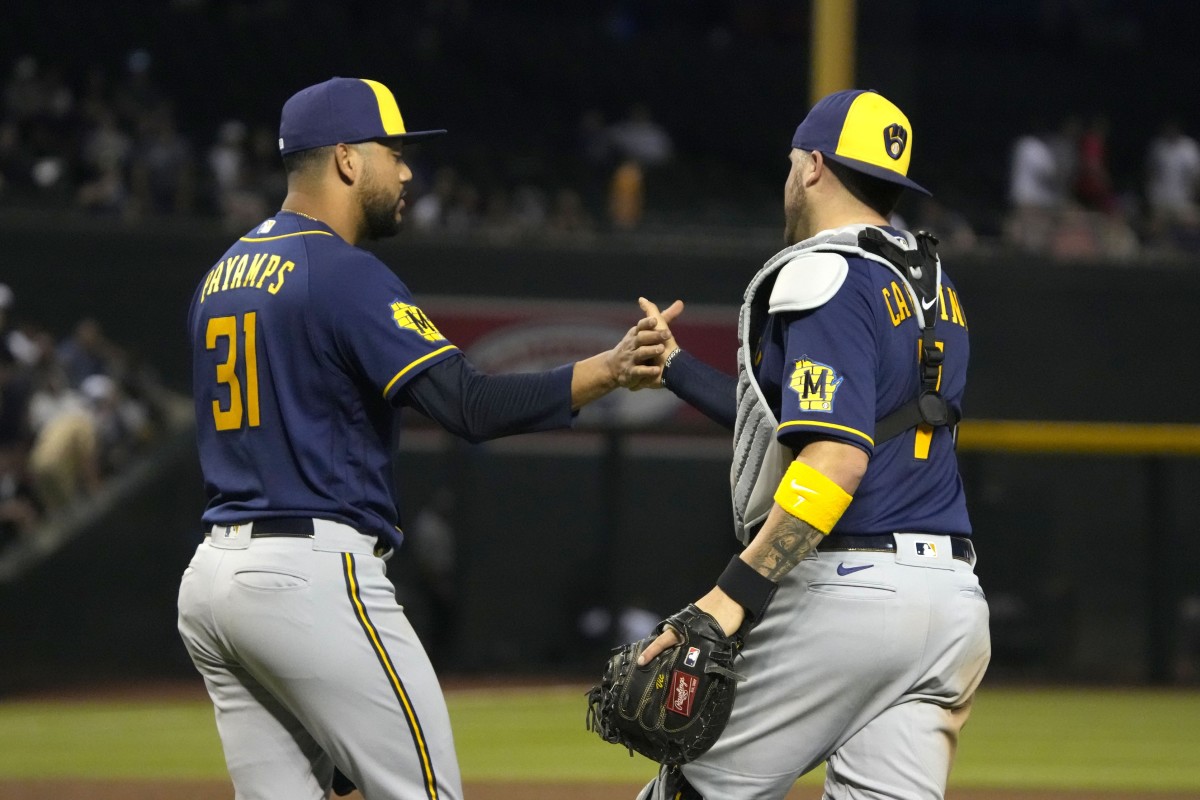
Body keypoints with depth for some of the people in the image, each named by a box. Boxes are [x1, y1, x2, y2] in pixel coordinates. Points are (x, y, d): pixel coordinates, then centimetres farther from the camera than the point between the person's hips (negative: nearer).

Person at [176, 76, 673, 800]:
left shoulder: (222, 276, 16)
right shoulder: (346, 275, -11)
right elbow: (473, 405, -22)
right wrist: (608, 372, -25)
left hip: (210, 577, 9)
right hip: (315, 575, -9)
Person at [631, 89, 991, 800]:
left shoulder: (825, 278, -8)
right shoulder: (933, 283, 19)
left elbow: (837, 456, -21)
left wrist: (735, 593, -25)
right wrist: (677, 367, 32)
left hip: (845, 588, -8)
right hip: (954, 600, 8)